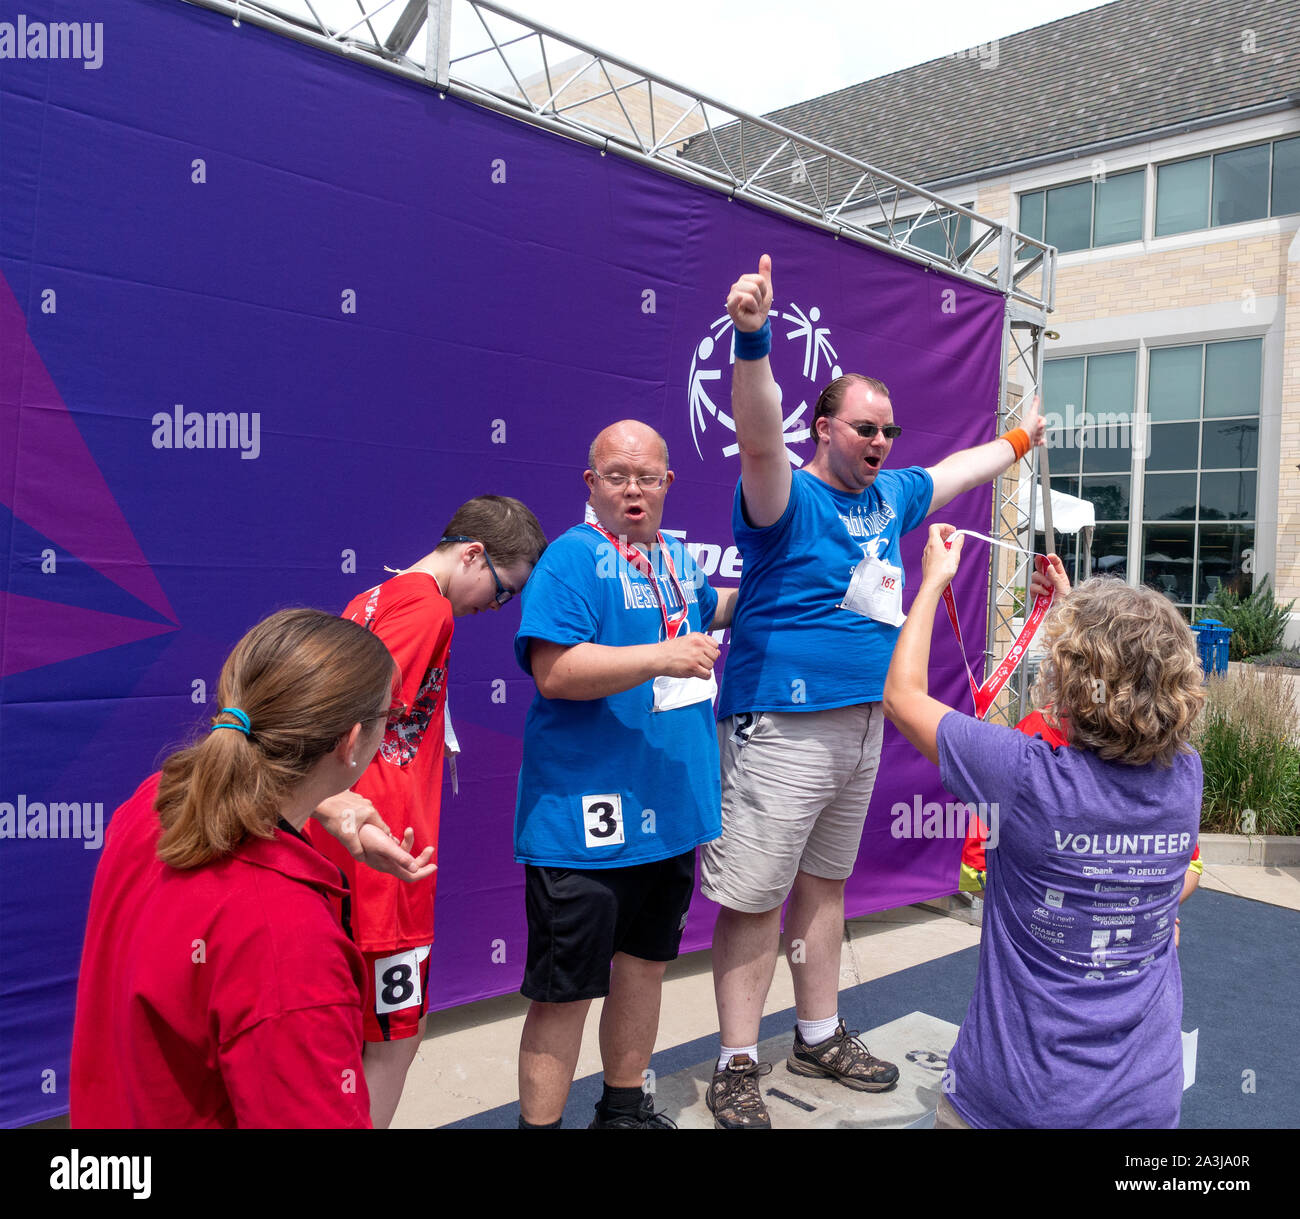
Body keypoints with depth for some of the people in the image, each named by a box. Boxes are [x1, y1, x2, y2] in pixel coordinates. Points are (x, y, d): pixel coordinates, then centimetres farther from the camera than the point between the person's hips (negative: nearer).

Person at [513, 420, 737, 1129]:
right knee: (566, 989, 0)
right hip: (586, 820, -8)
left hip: (671, 809, 9)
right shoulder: (571, 557, -13)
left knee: (646, 960, 21)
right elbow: (553, 671, -26)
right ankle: (540, 1123, 18)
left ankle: (624, 1108, 39)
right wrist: (661, 655, -29)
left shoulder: (677, 558, 13)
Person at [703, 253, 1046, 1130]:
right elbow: (759, 441, -33)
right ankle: (738, 1067, 13)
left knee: (825, 885, 19)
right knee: (754, 901, -1)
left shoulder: (890, 495, 12)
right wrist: (752, 340, -47)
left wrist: (1018, 440, 45)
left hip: (861, 726, 8)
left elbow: (957, 472, 31)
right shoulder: (789, 498, -11)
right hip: (781, 729, -8)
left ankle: (820, 1038, 34)